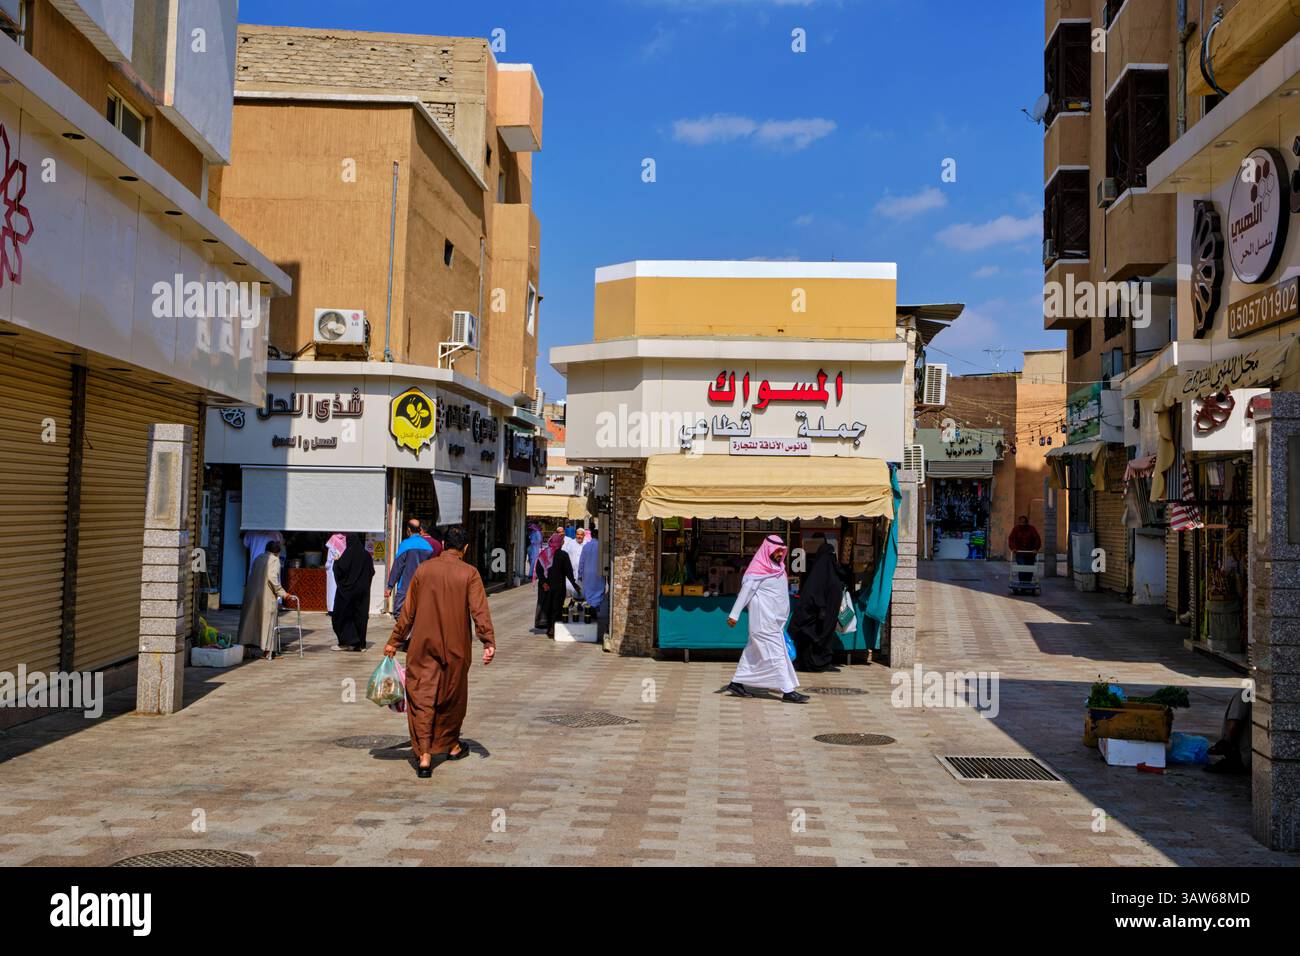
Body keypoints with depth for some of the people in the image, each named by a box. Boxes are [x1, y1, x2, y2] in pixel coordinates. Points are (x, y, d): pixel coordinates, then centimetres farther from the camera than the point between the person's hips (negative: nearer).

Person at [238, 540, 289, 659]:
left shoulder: (258, 558, 13)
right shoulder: (274, 560, -6)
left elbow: (252, 576, 11)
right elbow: (272, 577, -18)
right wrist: (282, 592, -13)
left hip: (252, 595, 5)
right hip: (267, 595, -5)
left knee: (250, 620, 10)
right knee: (266, 621, 3)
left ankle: (247, 647, 11)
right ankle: (265, 650, 4)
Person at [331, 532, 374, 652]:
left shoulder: (348, 553, -12)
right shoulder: (366, 555, 2)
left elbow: (341, 569, -19)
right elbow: (371, 572, 5)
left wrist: (336, 562, -1)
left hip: (347, 589, -5)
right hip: (363, 590, 5)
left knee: (342, 615, 6)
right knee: (360, 615, 8)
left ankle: (346, 641, 1)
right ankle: (360, 644, 8)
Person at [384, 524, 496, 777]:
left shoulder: (423, 569, 1)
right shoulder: (469, 573, -6)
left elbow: (408, 610, 6)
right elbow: (479, 610, -14)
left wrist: (395, 641, 14)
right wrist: (489, 642, -15)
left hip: (423, 645, 1)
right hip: (455, 647, -1)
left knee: (421, 699, 1)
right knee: (452, 697, 17)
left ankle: (424, 756, -9)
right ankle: (451, 745, 34)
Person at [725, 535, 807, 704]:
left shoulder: (778, 567, 14)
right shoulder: (758, 569, -12)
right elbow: (745, 591, -14)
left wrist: (781, 620, 19)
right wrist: (734, 614, -17)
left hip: (774, 620, 9)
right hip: (763, 620, -9)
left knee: (754, 651, 13)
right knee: (776, 653, -8)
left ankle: (736, 683, 21)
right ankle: (787, 691, -7)